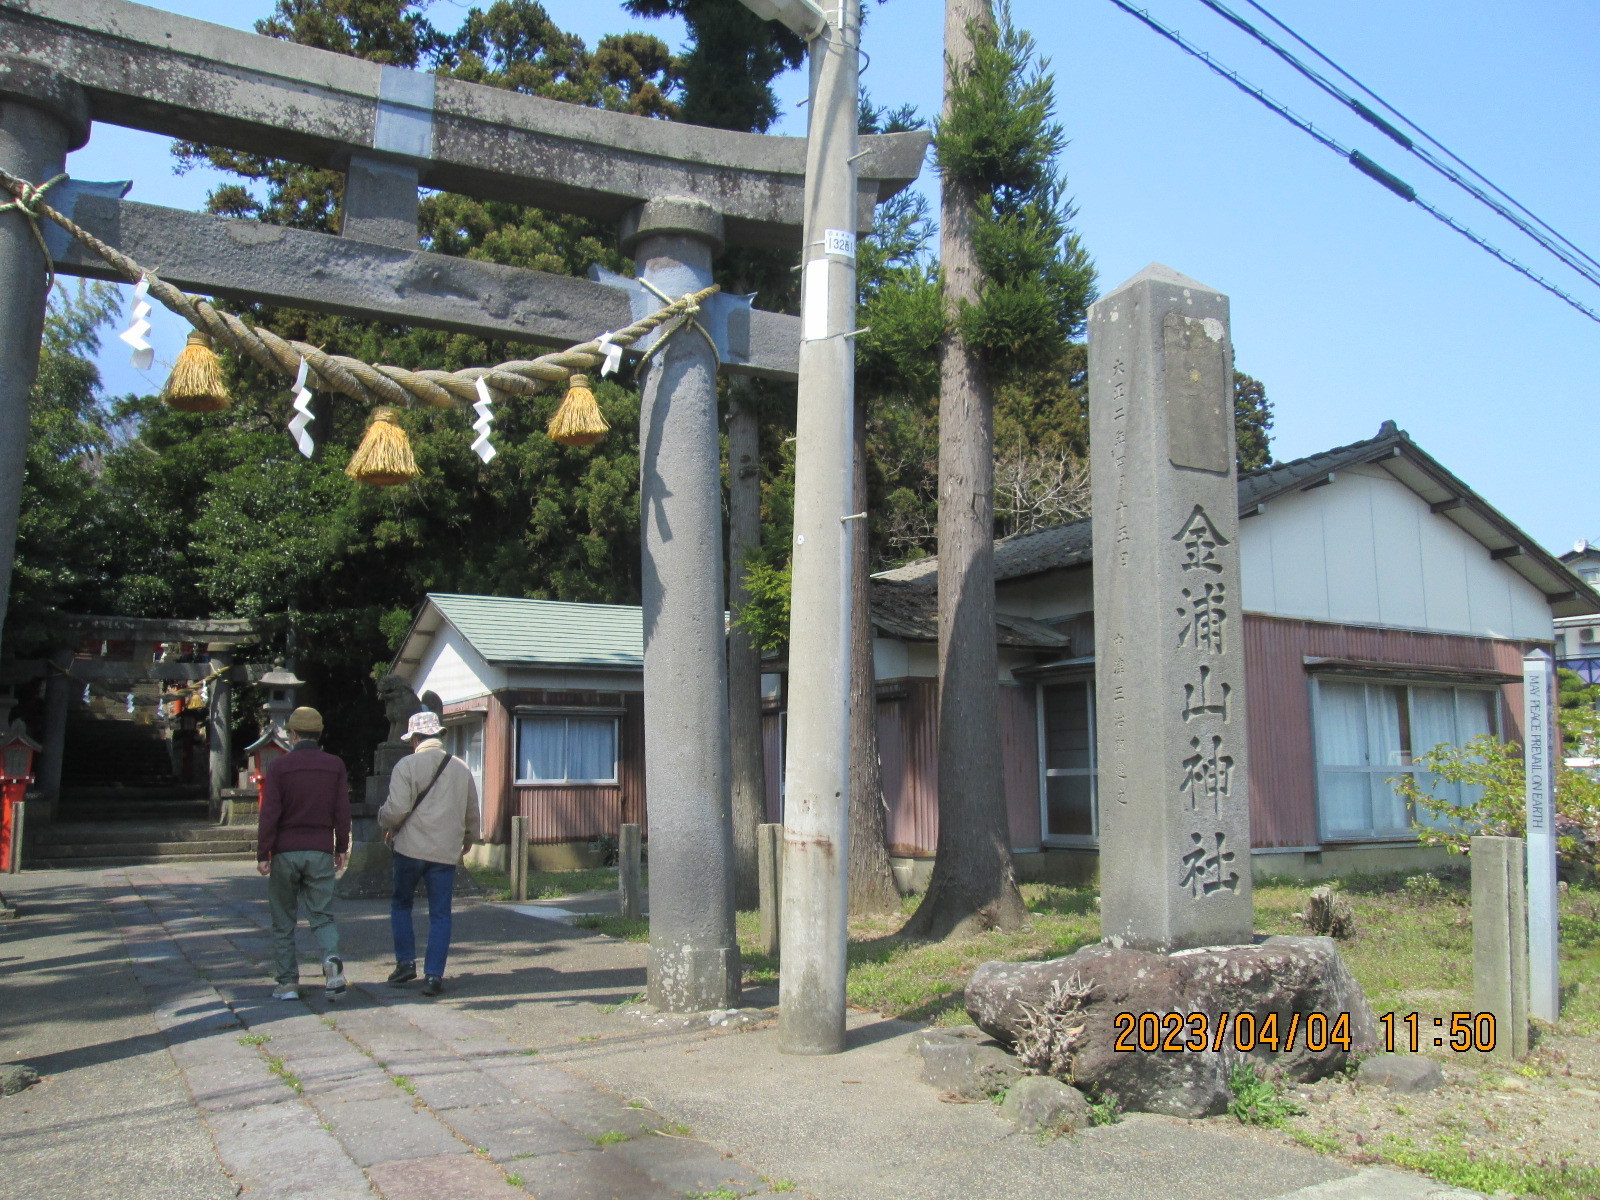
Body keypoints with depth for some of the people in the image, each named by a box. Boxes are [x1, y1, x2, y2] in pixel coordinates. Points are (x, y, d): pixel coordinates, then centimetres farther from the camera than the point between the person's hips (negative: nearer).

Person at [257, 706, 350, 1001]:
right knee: (322, 916, 7)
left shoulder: (279, 766, -4)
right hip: (321, 852, 2)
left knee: (283, 921, 11)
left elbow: (269, 814, -9)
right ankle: (332, 959, -20)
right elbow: (342, 812, 3)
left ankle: (288, 983, 11)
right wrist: (341, 848, 12)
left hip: (285, 853, -2)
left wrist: (262, 854, -4)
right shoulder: (335, 765, 3)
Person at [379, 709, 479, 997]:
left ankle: (406, 962, 14)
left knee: (401, 905, 19)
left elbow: (397, 809, -14)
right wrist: (468, 841, 33)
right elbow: (472, 814, 16)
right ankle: (433, 976, 1)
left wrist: (385, 822, 9)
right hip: (446, 852, 2)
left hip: (410, 848, -2)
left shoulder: (407, 765, -5)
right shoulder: (461, 768, 8)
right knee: (440, 914, 6)